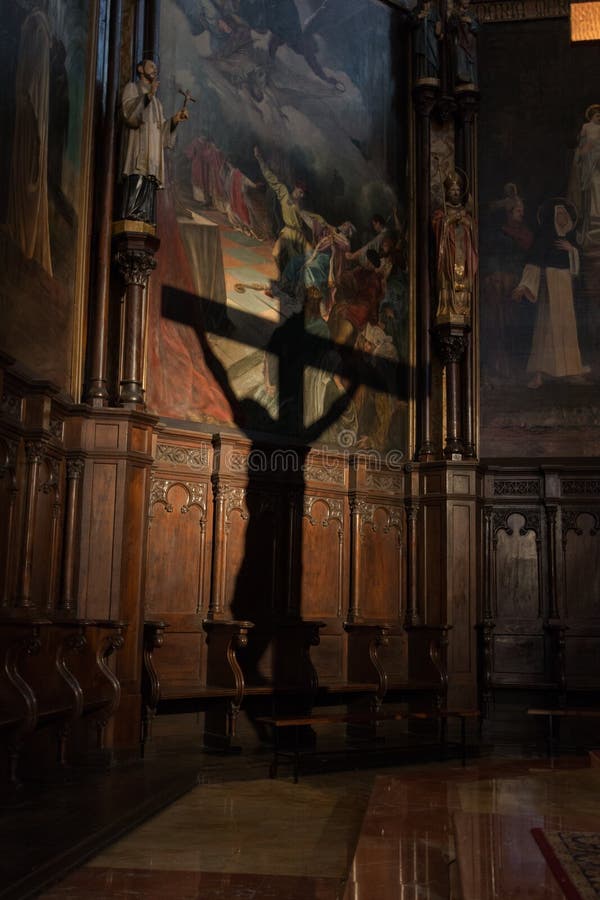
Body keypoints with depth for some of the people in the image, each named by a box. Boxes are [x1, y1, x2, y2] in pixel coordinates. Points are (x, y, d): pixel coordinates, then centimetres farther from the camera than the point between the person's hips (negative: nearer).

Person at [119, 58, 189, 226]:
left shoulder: (156, 101, 34)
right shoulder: (132, 88, 14)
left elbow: (161, 130, 25)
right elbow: (127, 111, -7)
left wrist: (175, 119, 9)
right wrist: (147, 96, -16)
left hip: (153, 154, 7)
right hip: (137, 148, -7)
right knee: (137, 181, -24)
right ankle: (131, 219, -34)